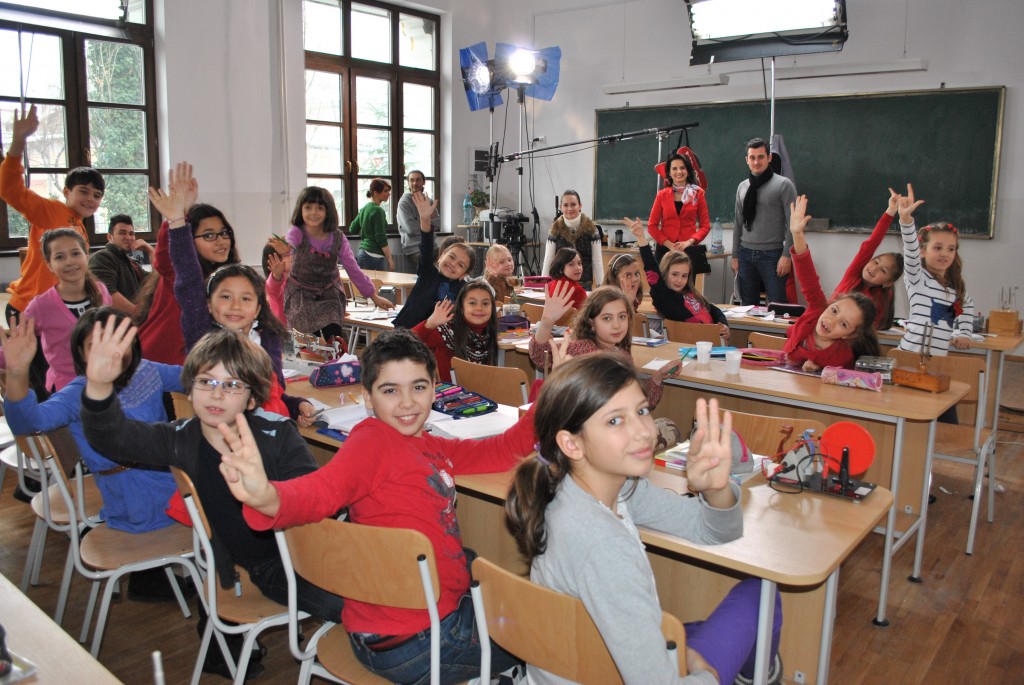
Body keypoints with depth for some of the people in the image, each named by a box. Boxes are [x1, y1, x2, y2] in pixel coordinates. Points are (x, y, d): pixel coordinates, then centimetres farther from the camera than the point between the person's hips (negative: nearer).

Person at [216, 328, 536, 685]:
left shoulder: (433, 448, 8)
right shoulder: (372, 439, -16)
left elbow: (502, 451, 14)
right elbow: (322, 489, -32)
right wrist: (265, 496, -54)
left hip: (445, 608, 8)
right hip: (410, 643, -8)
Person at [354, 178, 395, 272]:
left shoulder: (363, 209, 13)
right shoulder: (378, 211, -12)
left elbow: (352, 230, 19)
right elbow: (381, 238, -16)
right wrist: (390, 259, -15)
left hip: (362, 252, 9)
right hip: (374, 255, -9)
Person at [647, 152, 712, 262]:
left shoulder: (698, 193, 6)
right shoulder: (662, 195, 7)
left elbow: (705, 225, 6)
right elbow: (652, 225, 5)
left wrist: (690, 241, -11)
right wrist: (669, 244, -8)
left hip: (690, 249, 0)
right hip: (665, 249, 0)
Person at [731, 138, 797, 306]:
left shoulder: (783, 185, -4)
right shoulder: (742, 187, 11)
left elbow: (792, 223, -7)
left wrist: (786, 255, -13)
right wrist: (735, 255, 11)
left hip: (772, 255, -4)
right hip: (746, 255, 5)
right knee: (748, 305, 8)